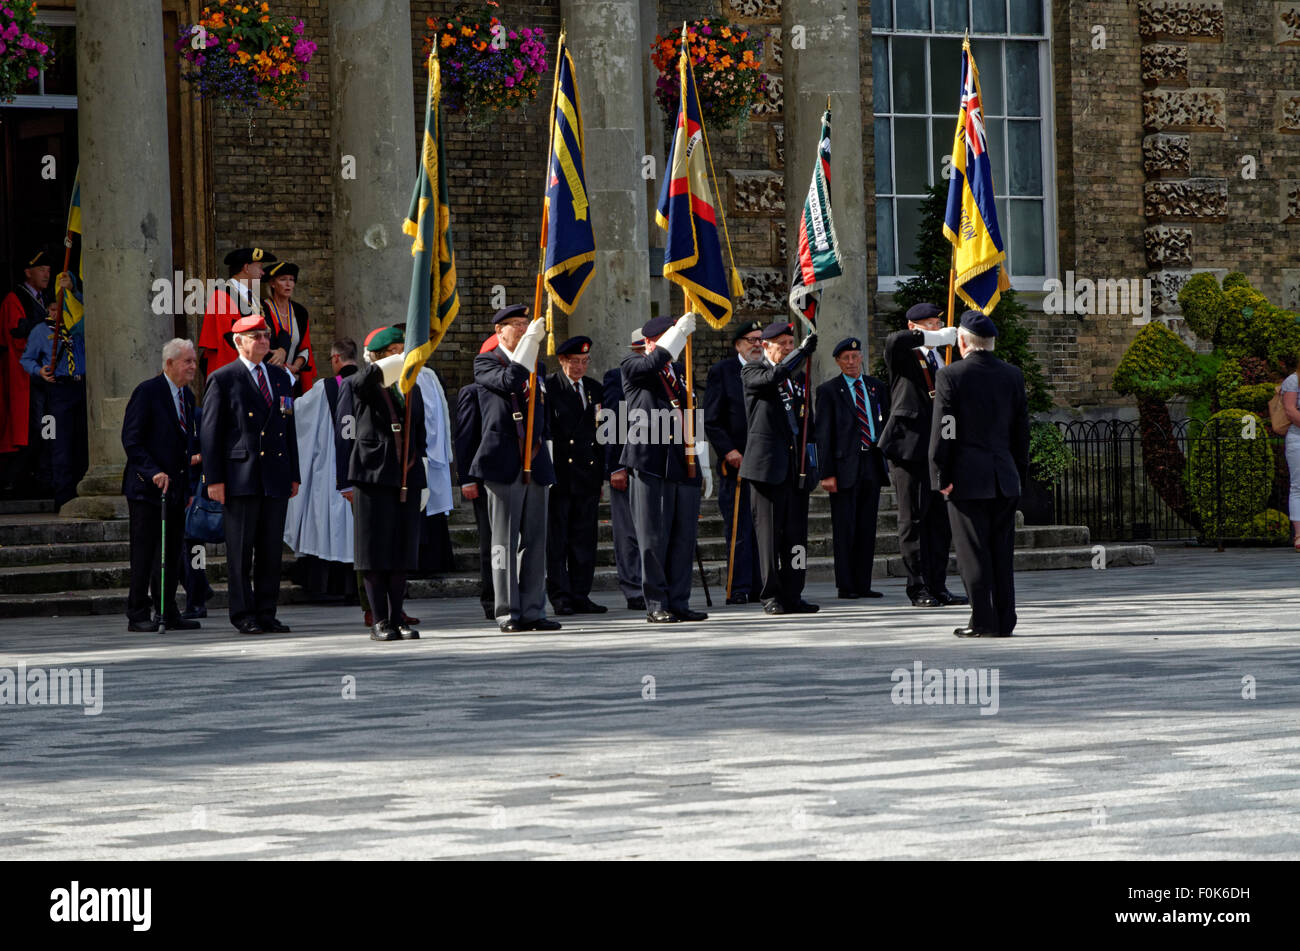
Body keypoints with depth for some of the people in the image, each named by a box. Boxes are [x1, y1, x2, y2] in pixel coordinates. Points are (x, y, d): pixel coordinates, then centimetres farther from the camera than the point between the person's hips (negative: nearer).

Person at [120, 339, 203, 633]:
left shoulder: (187, 396, 14)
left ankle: (166, 612, 15)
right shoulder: (148, 392, -10)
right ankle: (138, 614, 0)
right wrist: (154, 472, -22)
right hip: (147, 487, -8)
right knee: (144, 553, -4)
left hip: (176, 487, 8)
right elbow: (131, 441, -13)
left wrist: (187, 487, 15)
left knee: (172, 554, 9)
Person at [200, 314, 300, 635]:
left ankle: (266, 612, 11)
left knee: (272, 549, 6)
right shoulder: (223, 379, -1)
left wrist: (294, 475, 14)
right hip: (240, 478, -5)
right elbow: (210, 432, -3)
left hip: (276, 478, 5)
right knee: (240, 551, -1)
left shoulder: (280, 378, 16)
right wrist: (214, 478, -9)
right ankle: (244, 614, 3)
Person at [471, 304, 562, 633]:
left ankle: (532, 610, 8)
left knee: (534, 540, 5)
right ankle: (508, 613, -3)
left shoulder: (538, 366, 20)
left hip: (535, 464, 6)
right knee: (505, 540, -4)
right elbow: (509, 380, -21)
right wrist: (531, 341, -19)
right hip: (504, 463, -6)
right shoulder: (485, 363, 1)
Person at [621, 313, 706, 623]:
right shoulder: (633, 365, 3)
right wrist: (678, 332, -19)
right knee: (653, 537, -3)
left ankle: (679, 602, 10)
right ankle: (656, 604, 1)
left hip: (683, 466, 6)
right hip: (651, 464, -6)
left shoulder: (680, 370, 22)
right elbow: (652, 364, -21)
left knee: (683, 537, 5)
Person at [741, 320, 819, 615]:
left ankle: (792, 595, 7)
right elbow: (774, 377, -22)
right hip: (769, 463, -6)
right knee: (768, 530, -5)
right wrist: (803, 351, -24)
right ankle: (771, 596, -2)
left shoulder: (798, 377, 20)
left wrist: (812, 457, 15)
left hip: (796, 464, 6)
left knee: (796, 533, 4)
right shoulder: (752, 373, 1)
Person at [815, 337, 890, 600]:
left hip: (872, 465, 4)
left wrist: (886, 460, 10)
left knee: (867, 528, 6)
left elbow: (885, 423, 18)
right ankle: (845, 586, 1)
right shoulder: (829, 390, 0)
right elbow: (823, 434, -3)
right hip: (845, 466, -4)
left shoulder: (876, 387, 13)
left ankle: (863, 585, 10)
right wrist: (827, 473, -10)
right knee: (844, 529, -3)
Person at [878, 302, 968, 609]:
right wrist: (939, 337, -21)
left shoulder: (938, 360, 20)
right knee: (913, 518, -3)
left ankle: (938, 586, 12)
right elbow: (894, 340, -27)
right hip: (909, 446, -7)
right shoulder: (903, 357, -2)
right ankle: (919, 588, 0)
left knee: (940, 520, 7)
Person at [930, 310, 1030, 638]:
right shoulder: (1013, 375, 7)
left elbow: (944, 430, -10)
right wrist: (1019, 473, 17)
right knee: (1002, 551, 9)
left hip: (967, 476, -5)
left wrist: (941, 476, -5)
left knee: (974, 552, -1)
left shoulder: (951, 376, -7)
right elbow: (1021, 430, 11)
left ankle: (983, 621, -3)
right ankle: (1004, 620, 10)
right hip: (1005, 477, 5)